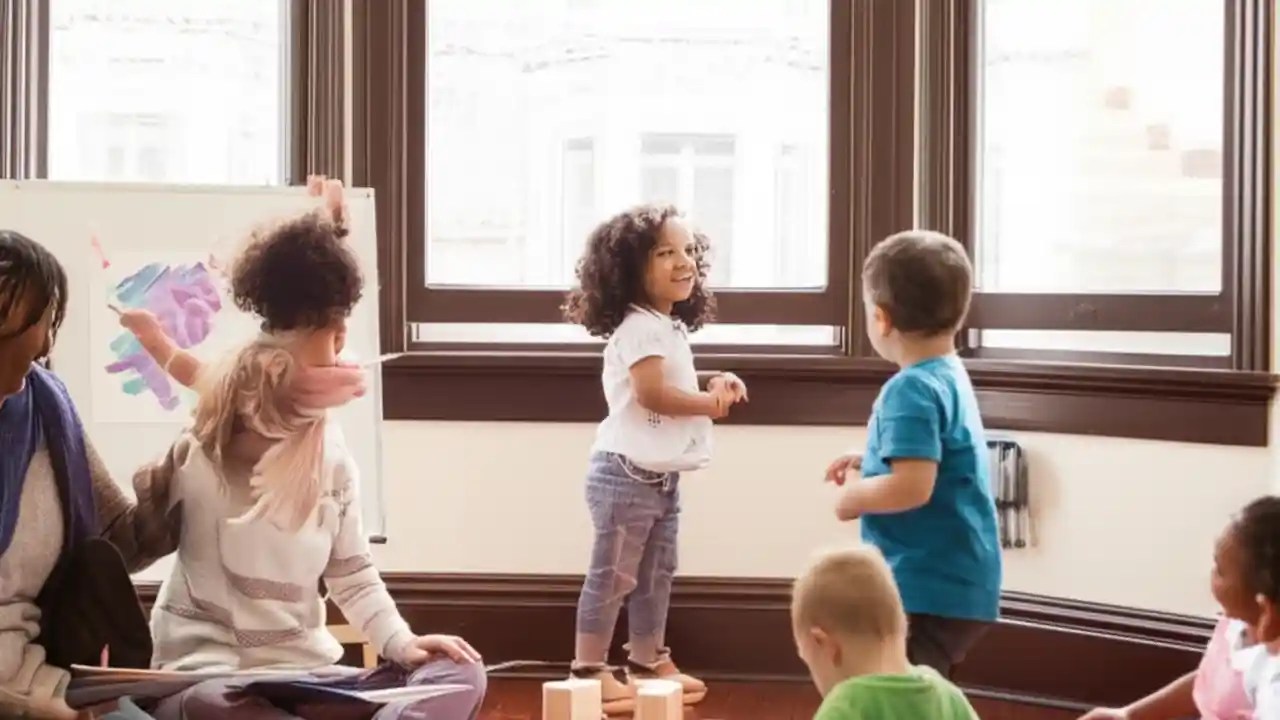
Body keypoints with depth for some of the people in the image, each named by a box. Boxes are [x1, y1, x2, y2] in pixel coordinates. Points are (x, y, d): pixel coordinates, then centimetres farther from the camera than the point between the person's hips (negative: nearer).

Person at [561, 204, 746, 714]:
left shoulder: (670, 327, 15)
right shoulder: (639, 327, -17)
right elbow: (652, 394, -24)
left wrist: (713, 386, 4)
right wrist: (712, 402, -11)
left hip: (662, 476, 10)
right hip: (627, 473, -10)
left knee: (656, 573, 17)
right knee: (613, 574, -5)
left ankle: (648, 662, 29)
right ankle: (589, 672, 2)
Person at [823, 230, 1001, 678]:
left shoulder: (911, 390, -19)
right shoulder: (948, 375, 11)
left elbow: (913, 487, -29)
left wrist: (855, 498, -11)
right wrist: (869, 462, 16)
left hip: (928, 586, -10)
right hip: (953, 581, 10)